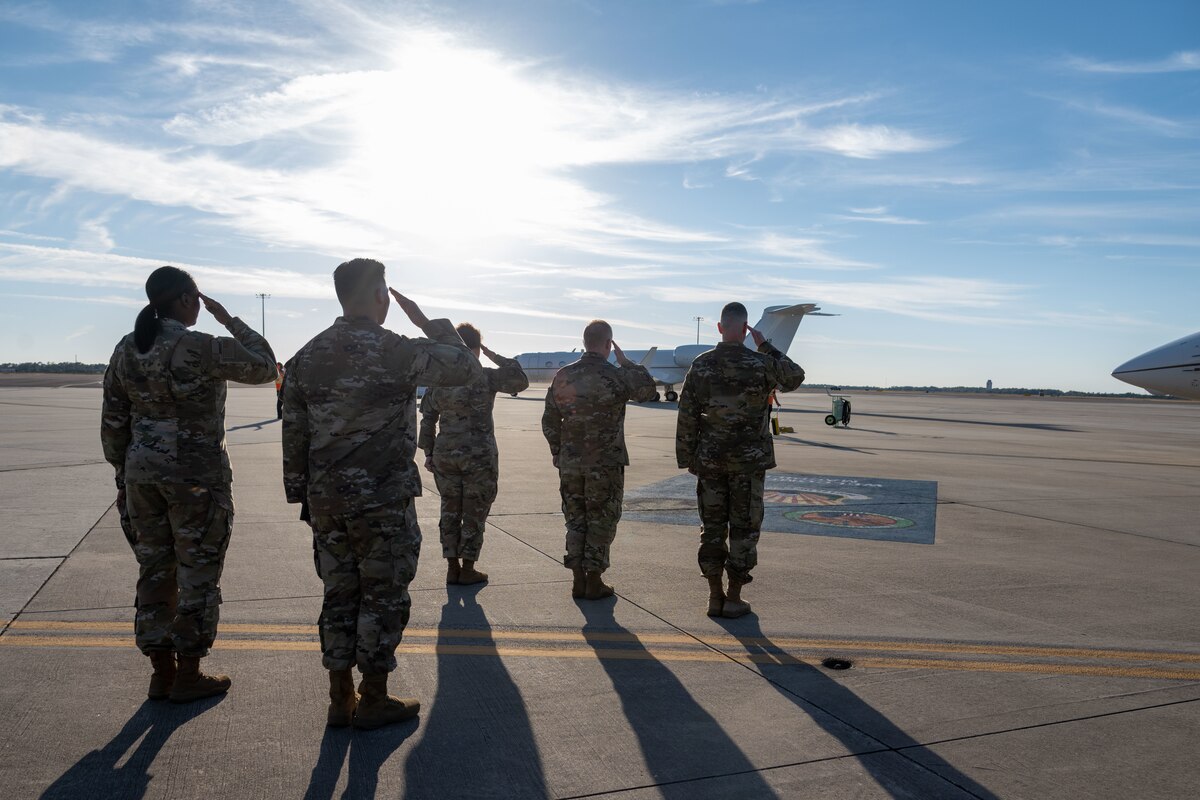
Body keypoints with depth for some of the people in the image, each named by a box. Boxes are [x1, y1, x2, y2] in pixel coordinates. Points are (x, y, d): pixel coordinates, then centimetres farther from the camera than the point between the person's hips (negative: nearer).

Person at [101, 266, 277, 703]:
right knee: (198, 574, 6)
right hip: (198, 475, -6)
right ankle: (188, 675, 16)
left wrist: (123, 476, 17)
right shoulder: (205, 349, -15)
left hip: (143, 474, 6)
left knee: (154, 572, 15)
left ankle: (161, 671, 25)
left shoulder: (126, 350, 4)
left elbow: (113, 423, 8)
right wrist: (229, 319, 2)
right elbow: (265, 366, -2)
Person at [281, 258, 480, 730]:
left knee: (339, 595, 14)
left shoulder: (308, 356, 5)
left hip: (326, 500, 6)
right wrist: (428, 323, 6)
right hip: (384, 500, -6)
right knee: (383, 598, 7)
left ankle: (341, 699, 24)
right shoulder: (396, 352, -13)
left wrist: (301, 494, 16)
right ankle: (373, 701, 17)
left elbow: (293, 434, 8)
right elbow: (466, 368, -3)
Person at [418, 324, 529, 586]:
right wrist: (495, 356, -1)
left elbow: (428, 419, 6)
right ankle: (467, 570, 12)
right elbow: (521, 381, -1)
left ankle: (452, 568, 19)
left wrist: (429, 452, 14)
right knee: (474, 512, 7)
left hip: (445, 454, 4)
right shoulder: (486, 377, -11)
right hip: (480, 456, -4)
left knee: (450, 510, 14)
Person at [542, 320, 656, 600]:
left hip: (570, 462, 4)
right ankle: (594, 582, 10)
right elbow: (647, 391, 5)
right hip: (605, 462, -4)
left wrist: (558, 453, 18)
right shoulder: (615, 376, -12)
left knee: (575, 520, 13)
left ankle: (578, 580, 17)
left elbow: (549, 421, 7)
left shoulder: (563, 376, 2)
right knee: (601, 521, 6)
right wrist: (626, 363, 9)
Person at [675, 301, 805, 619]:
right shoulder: (760, 364, -8)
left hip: (709, 460, 2)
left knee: (712, 526, 10)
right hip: (749, 460, -2)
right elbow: (795, 378, 12)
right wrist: (766, 346, 13)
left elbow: (687, 417, -1)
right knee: (743, 527, 6)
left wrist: (687, 459, 8)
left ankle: (715, 595, 15)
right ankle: (734, 598, 10)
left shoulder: (700, 365, -2)